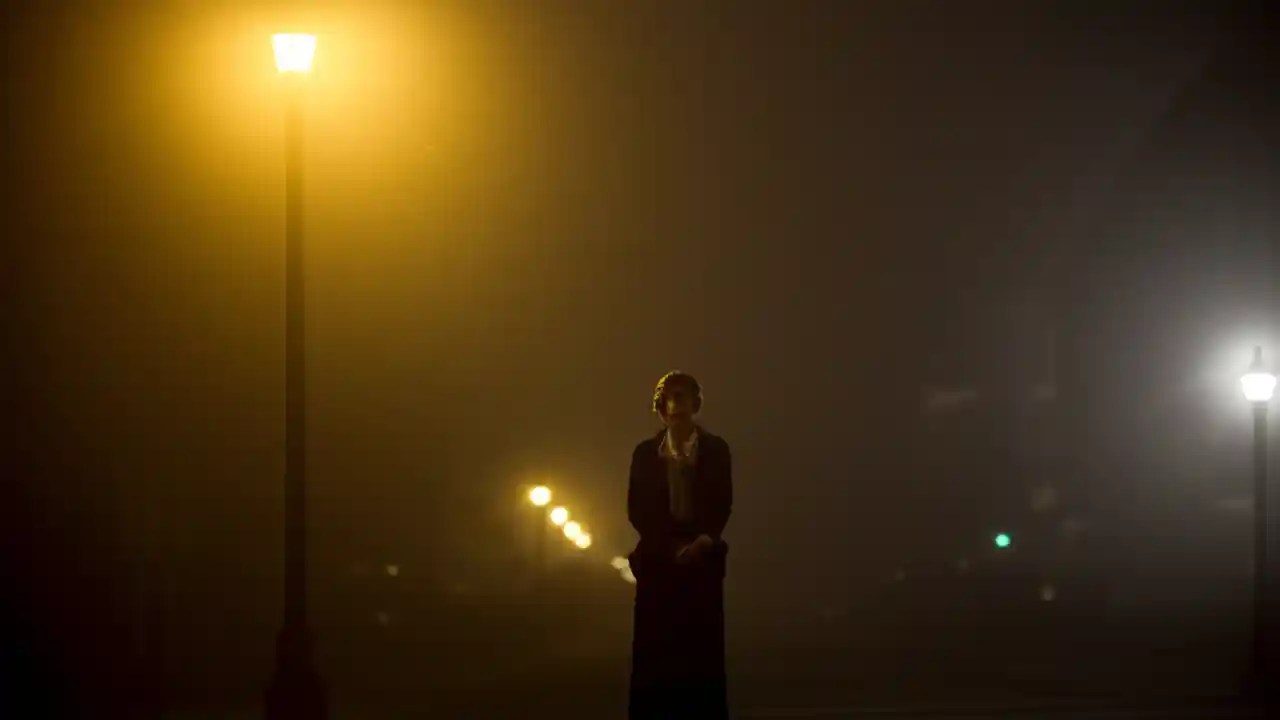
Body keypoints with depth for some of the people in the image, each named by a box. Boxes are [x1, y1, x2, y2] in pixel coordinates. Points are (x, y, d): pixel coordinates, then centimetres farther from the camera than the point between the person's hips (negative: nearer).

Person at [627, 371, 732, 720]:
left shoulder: (715, 448, 5)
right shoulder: (646, 452, 6)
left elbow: (722, 504, 2)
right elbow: (637, 509, 2)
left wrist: (704, 541, -14)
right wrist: (670, 546, -9)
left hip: (703, 556, 0)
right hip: (658, 557, 0)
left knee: (703, 648, -3)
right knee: (655, 649, -3)